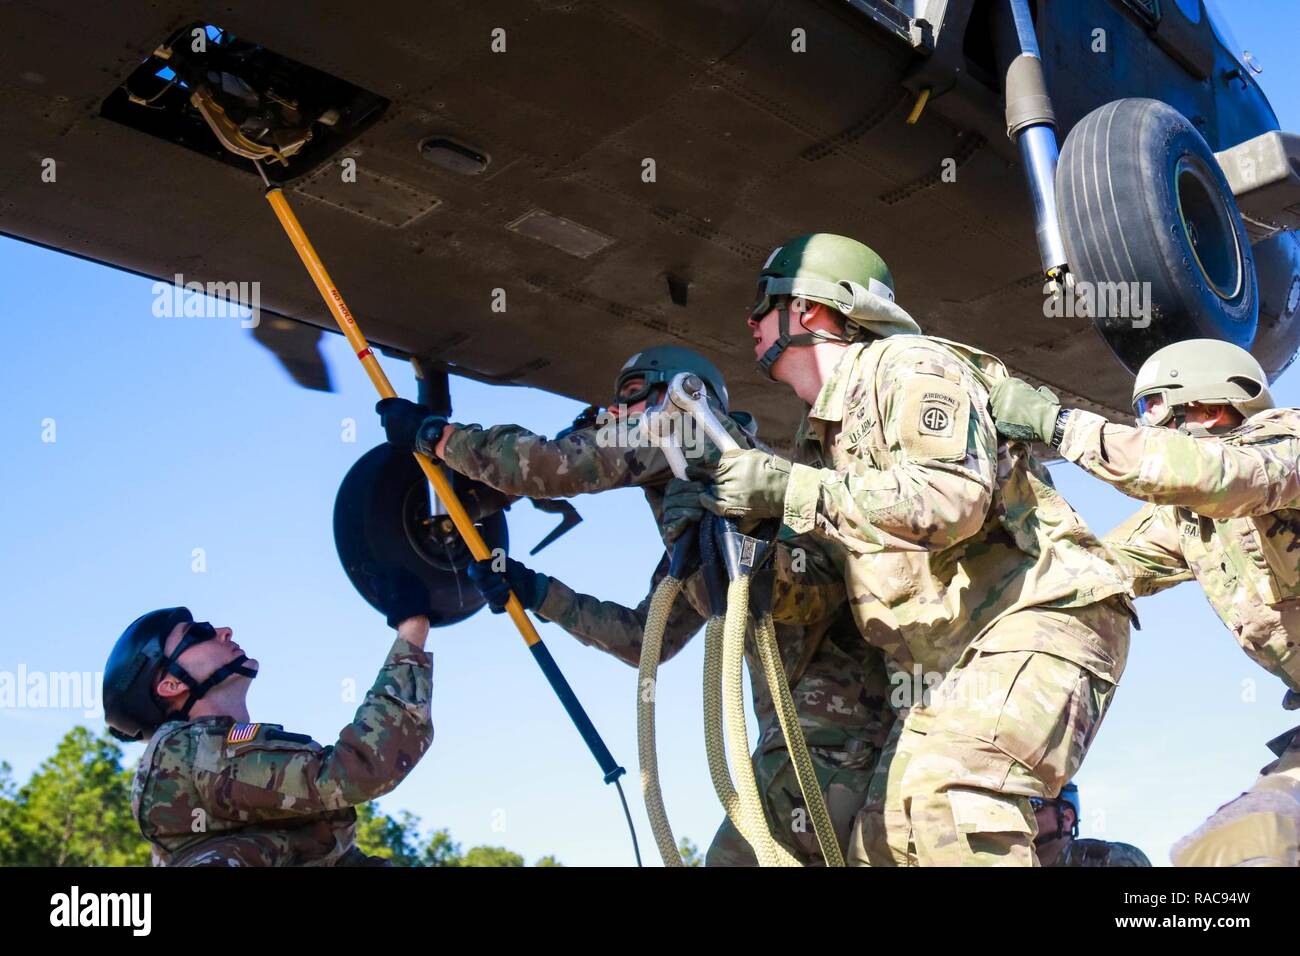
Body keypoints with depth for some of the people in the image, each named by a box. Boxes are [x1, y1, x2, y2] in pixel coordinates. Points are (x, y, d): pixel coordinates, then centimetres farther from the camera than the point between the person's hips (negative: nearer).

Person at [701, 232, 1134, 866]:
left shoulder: (907, 365, -8)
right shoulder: (820, 435, 19)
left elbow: (951, 500, -26)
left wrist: (788, 489, -25)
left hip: (1044, 616, -10)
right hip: (960, 659, 10)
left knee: (948, 786, -32)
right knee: (882, 842, 6)